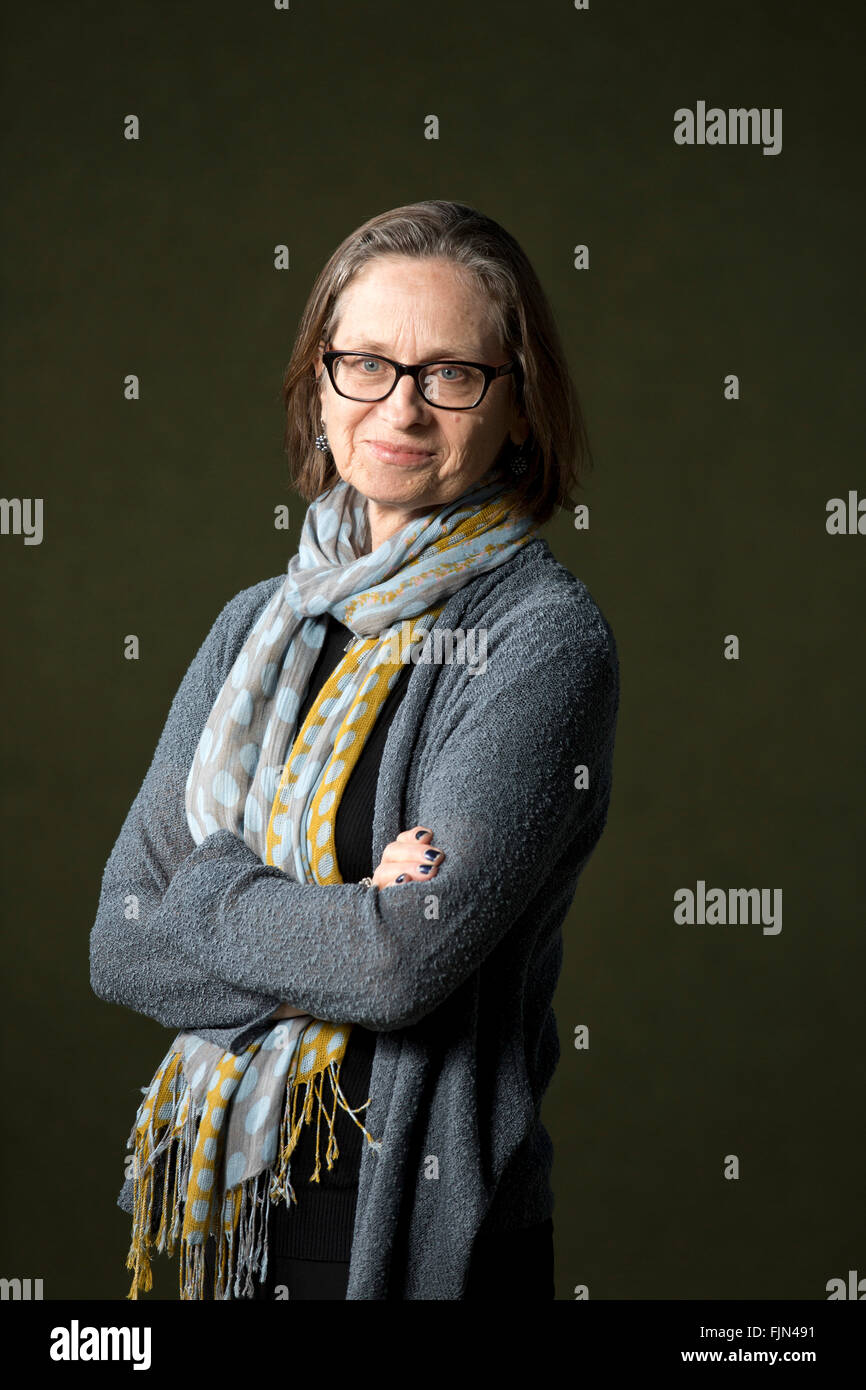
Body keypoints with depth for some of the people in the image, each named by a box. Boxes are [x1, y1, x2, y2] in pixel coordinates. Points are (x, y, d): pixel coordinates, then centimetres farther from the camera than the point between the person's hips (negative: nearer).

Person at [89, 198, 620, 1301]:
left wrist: (209, 890, -8)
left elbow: (408, 958, -24)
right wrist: (334, 932, -16)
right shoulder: (258, 626, 5)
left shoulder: (545, 638, -13)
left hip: (421, 1225, -5)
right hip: (225, 1204, 5)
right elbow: (119, 949, -1)